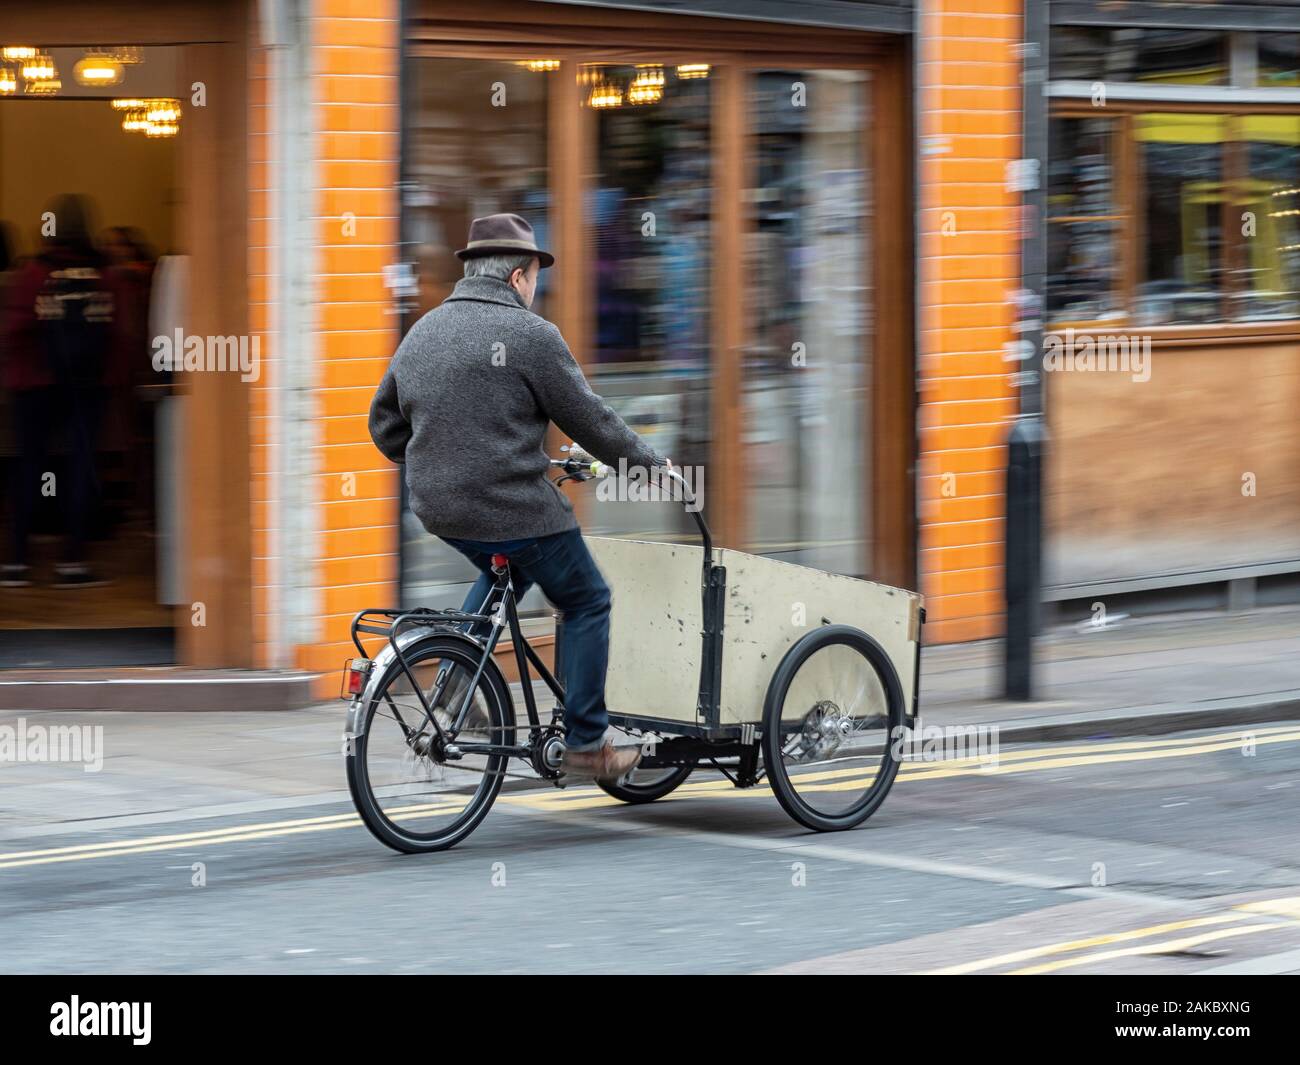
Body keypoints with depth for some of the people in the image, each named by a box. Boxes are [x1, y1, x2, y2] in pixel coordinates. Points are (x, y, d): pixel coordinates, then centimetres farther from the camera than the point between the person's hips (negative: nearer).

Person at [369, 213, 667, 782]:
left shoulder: (421, 333, 11)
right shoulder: (529, 335, -11)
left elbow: (385, 425, 18)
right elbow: (588, 419, -8)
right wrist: (651, 462, 6)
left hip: (439, 507, 7)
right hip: (513, 506, -7)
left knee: (505, 571, 34)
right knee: (587, 602, 10)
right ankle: (585, 744, 9)